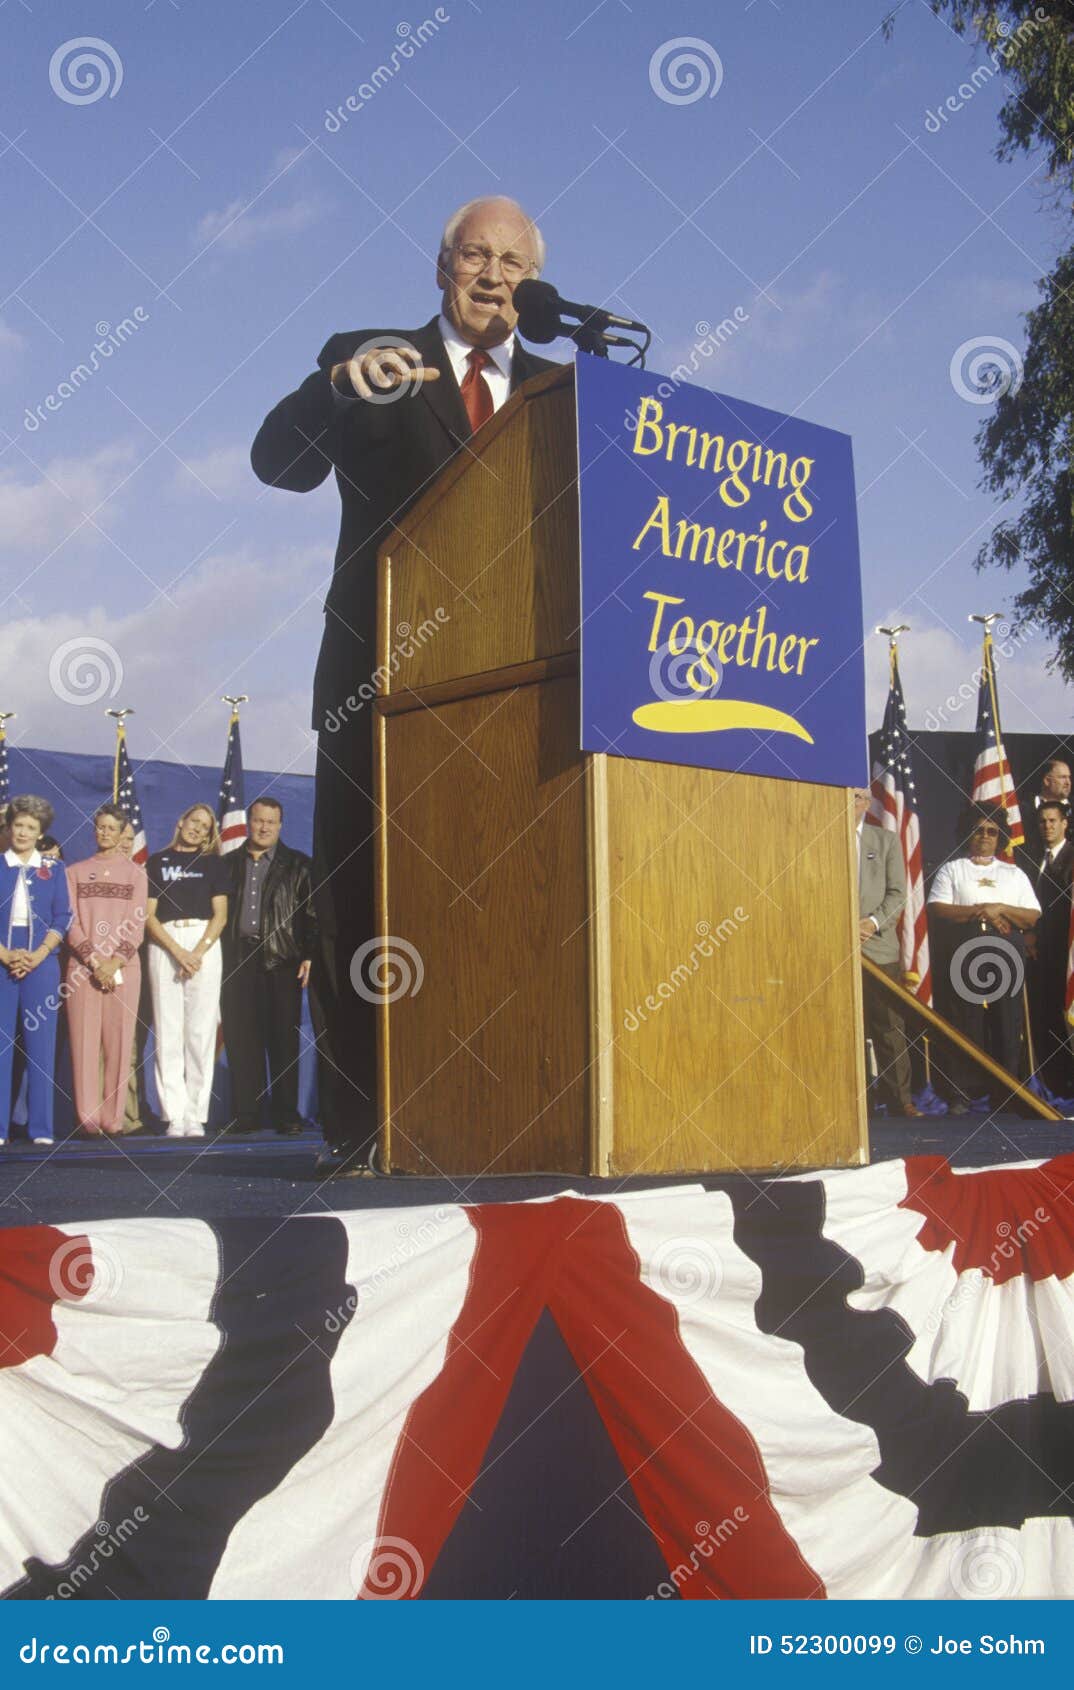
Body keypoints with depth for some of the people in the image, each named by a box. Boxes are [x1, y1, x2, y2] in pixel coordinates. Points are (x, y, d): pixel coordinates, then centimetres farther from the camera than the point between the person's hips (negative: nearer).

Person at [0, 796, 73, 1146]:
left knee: (41, 1046, 0)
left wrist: (37, 956, -8)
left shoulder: (52, 871, 10)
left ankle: (41, 1128, 3)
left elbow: (62, 919, 4)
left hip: (41, 964, 1)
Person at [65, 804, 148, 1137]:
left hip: (123, 966, 0)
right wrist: (93, 961, -9)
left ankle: (113, 1119, 0)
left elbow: (138, 924, 3)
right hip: (82, 965, 0)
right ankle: (88, 1119, -3)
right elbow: (71, 923, 3)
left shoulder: (135, 873, 11)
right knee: (84, 1041, -5)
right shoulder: (75, 872, 12)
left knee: (119, 1042, -3)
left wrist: (115, 962, -10)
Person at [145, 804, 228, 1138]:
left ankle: (196, 1116, -3)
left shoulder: (214, 863, 14)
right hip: (164, 945, 0)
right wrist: (178, 952, -9)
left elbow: (220, 914, 6)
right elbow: (148, 915, 4)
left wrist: (198, 953, -9)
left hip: (204, 944, 0)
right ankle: (174, 1116, -2)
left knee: (201, 1031, -4)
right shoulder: (158, 861, 12)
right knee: (168, 1032, -3)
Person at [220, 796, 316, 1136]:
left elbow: (312, 914, 4)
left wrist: (309, 957, -5)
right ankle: (245, 1113, 6)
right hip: (238, 962, 2)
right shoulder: (229, 864, 14)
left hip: (283, 961, -2)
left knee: (284, 1040, -1)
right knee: (241, 1040, 1)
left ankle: (286, 1113, 5)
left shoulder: (297, 865, 9)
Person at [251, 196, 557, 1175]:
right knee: (360, 903, -3)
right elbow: (279, 461, -4)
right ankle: (359, 1132, 3)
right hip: (380, 681, -2)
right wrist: (342, 388, -22)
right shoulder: (365, 362, 12)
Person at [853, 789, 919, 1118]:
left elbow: (897, 892, 7)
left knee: (888, 1027, 2)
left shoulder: (887, 840, 13)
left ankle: (900, 1100, 9)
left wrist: (873, 922, -9)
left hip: (879, 946, 1)